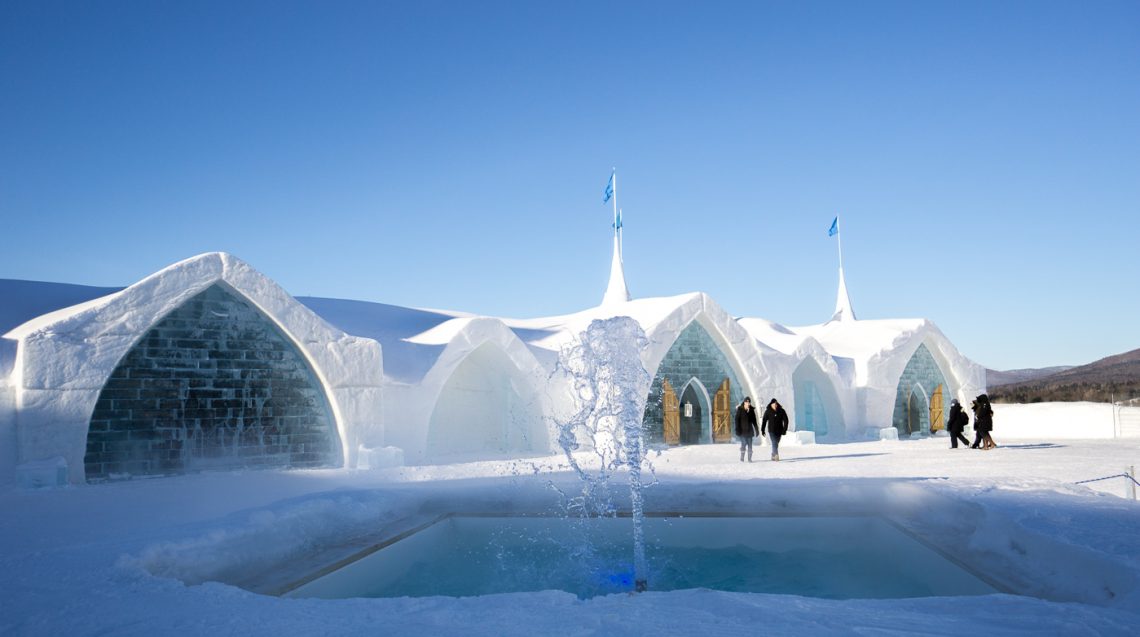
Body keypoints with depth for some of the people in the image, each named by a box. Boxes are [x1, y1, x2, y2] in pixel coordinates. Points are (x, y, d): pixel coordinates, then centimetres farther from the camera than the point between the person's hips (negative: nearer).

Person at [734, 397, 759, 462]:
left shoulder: (752, 410, 7)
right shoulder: (740, 409, -5)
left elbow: (754, 420, 13)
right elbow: (737, 420, -7)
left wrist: (756, 429, 10)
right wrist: (737, 429, -14)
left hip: (749, 430, 4)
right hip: (742, 430, -4)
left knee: (750, 444, 1)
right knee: (743, 443, -10)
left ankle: (749, 458, 6)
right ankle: (742, 458, 2)